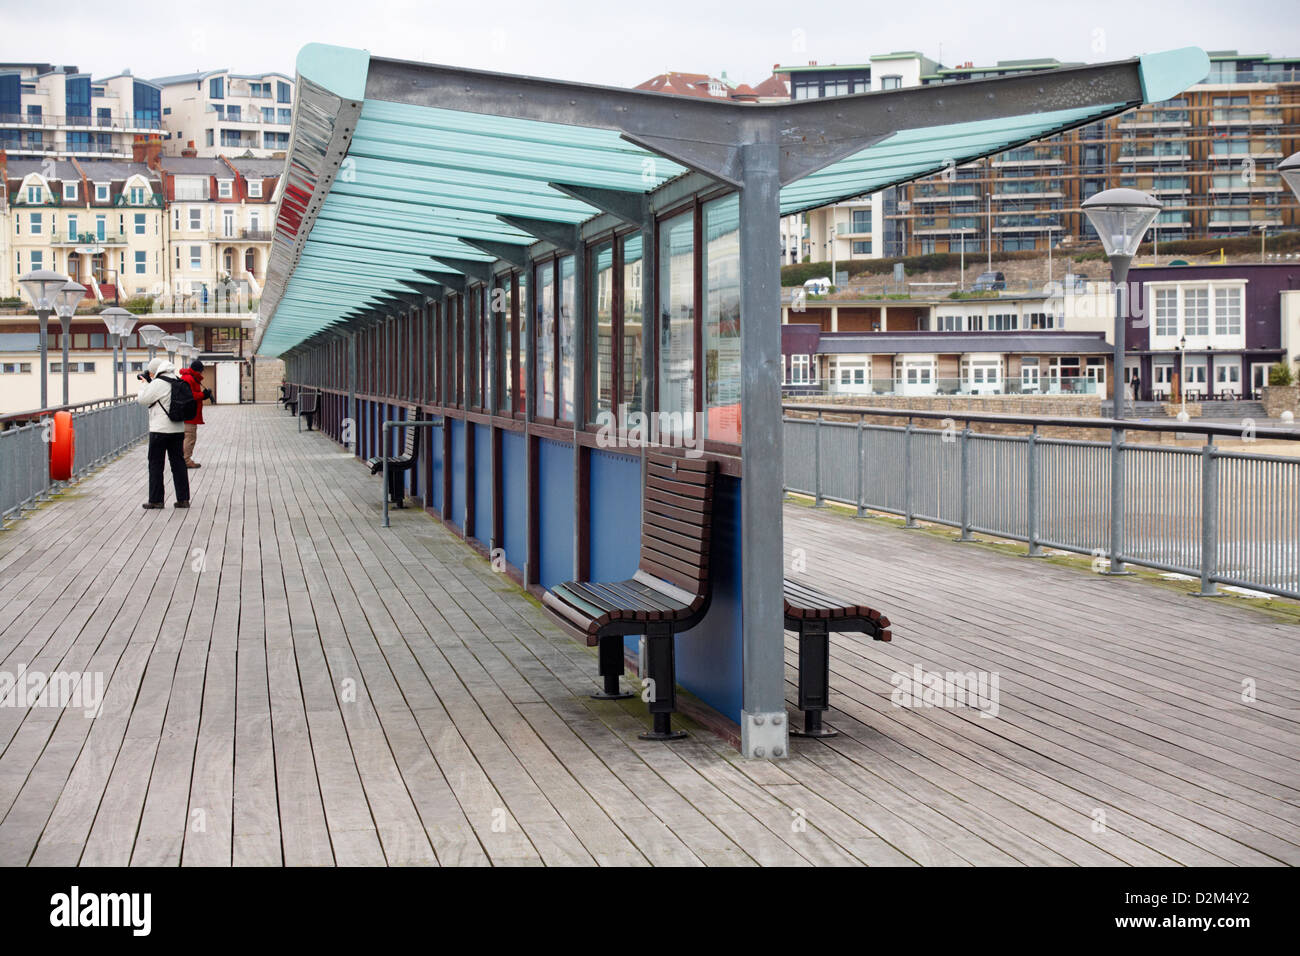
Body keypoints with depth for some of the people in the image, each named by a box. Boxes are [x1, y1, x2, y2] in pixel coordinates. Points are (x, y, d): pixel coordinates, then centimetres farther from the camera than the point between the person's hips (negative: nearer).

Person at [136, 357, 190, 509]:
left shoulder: (158, 383, -15)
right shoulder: (177, 382, 9)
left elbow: (143, 399, -8)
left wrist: (146, 383, 5)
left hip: (160, 430, -7)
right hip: (178, 429, 7)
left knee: (155, 464, 3)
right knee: (178, 462, 9)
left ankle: (156, 500, 5)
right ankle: (183, 499, 8)